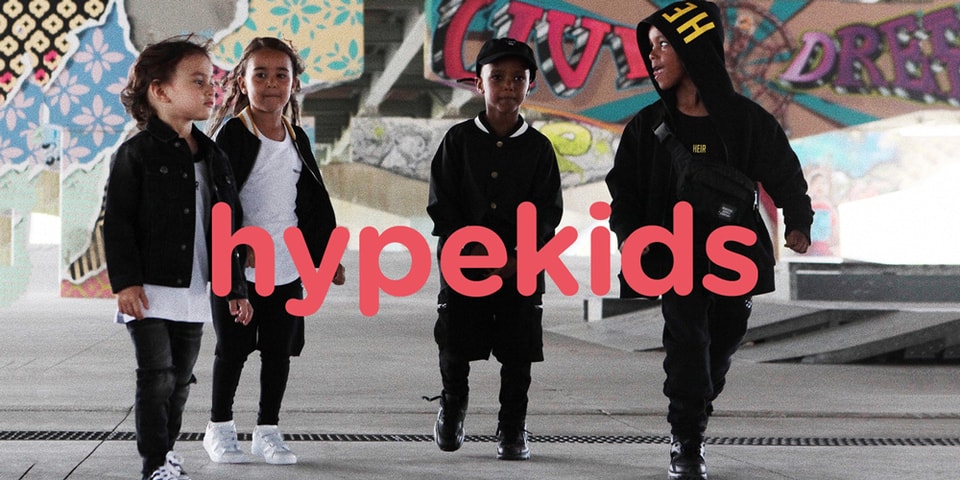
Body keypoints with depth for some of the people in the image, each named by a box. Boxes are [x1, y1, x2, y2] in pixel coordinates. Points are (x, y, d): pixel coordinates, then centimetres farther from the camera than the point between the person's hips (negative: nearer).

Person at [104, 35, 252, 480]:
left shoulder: (213, 157, 11)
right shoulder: (137, 153, -7)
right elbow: (117, 221, -10)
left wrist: (235, 288, 14)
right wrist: (125, 281, -17)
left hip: (194, 292, 6)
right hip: (149, 291, -6)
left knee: (180, 380, 12)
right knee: (157, 376, -7)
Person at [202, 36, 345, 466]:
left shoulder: (297, 139, 10)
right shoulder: (231, 135, -8)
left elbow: (314, 202, 16)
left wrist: (325, 255, 13)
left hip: (288, 267, 5)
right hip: (238, 269, -5)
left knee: (279, 351, 8)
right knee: (232, 350, 6)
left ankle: (267, 430, 19)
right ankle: (219, 427, 21)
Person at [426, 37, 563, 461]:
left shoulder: (538, 147, 3)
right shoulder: (458, 139, 2)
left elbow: (548, 213, 1)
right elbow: (441, 205, -1)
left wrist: (519, 258, -11)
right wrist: (473, 249, -11)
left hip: (522, 267, 0)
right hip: (462, 263, 0)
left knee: (518, 353, 1)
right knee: (454, 346, 4)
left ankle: (512, 428, 15)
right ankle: (453, 400, 33)